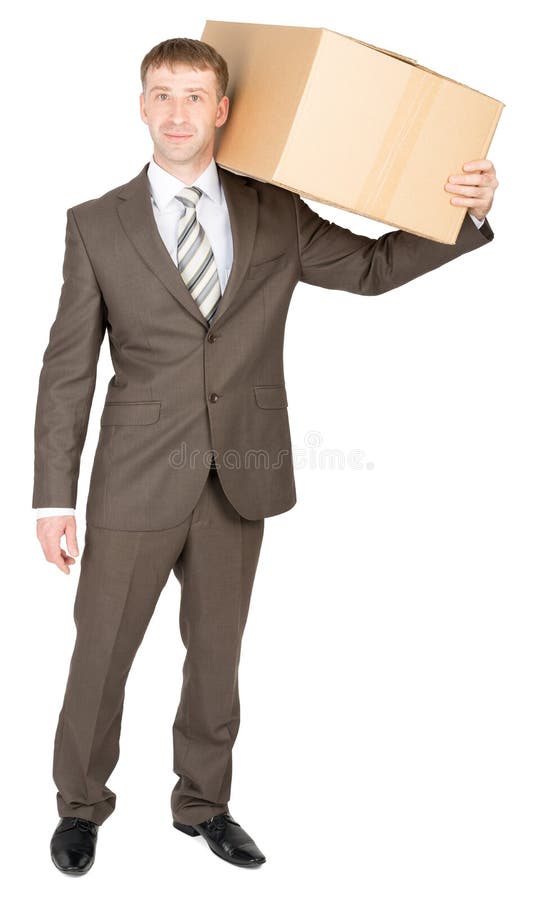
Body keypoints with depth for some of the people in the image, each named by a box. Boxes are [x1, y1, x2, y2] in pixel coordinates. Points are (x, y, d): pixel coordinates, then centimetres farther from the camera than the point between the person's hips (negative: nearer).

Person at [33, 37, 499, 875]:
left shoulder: (276, 214, 4)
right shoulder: (97, 224, -1)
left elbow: (374, 266, 11)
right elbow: (68, 368, -2)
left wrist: (466, 212, -6)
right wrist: (54, 497, -5)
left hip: (239, 480, 2)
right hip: (137, 481, -2)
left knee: (217, 653, 16)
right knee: (101, 653, 9)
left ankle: (204, 803, 37)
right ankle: (81, 806, 34)